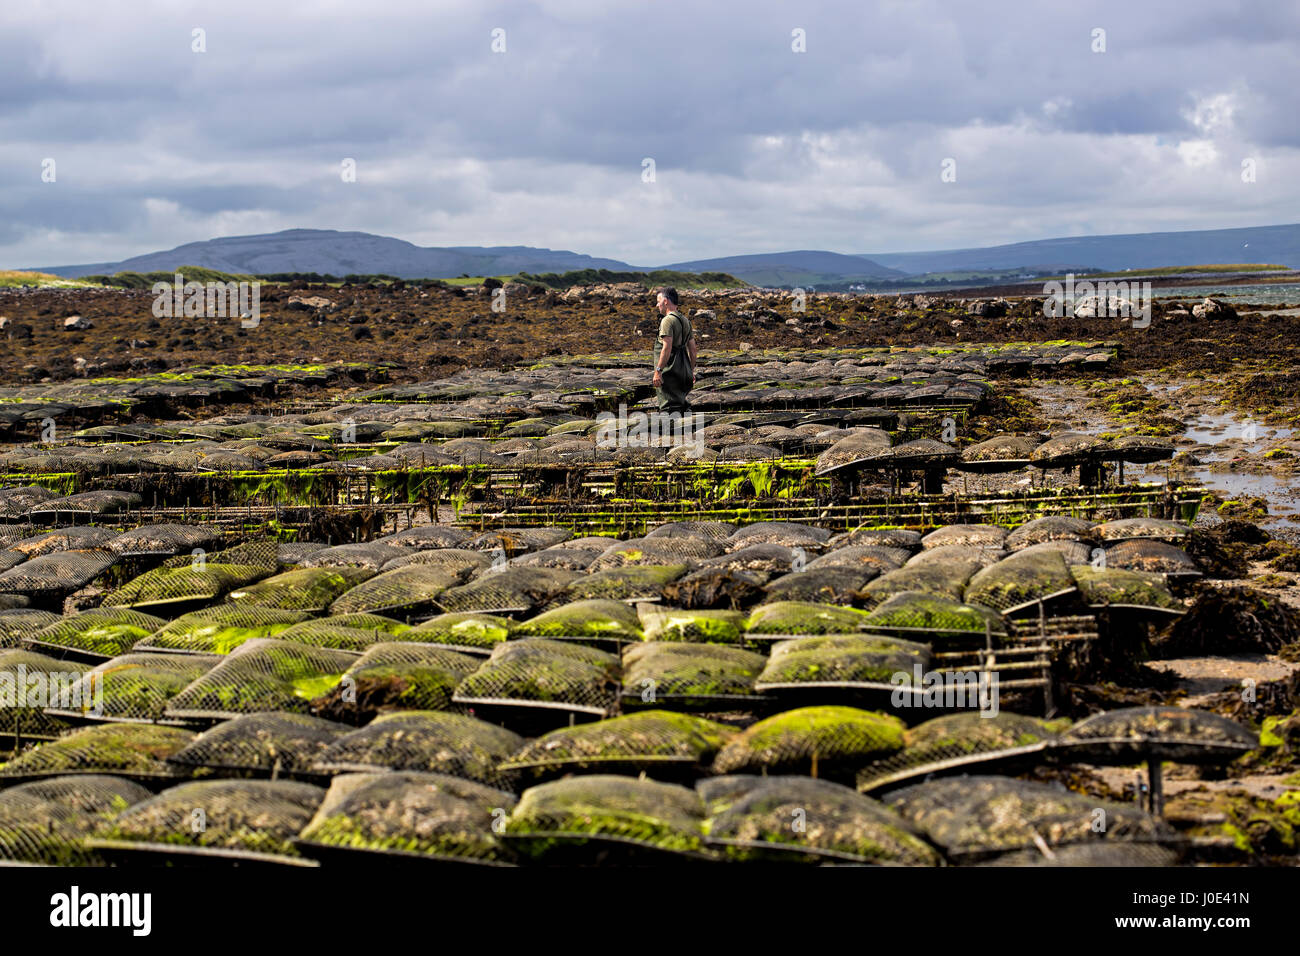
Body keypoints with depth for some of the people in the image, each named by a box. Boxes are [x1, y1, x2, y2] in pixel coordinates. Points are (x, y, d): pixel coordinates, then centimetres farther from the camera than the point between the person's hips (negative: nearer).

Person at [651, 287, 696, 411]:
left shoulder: (668, 320, -12)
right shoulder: (685, 320, 16)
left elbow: (667, 348, -22)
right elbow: (692, 348, 18)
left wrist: (658, 371, -22)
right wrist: (692, 371, 24)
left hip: (670, 373, -9)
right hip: (683, 372, 9)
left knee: (670, 407, -8)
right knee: (681, 403, 16)